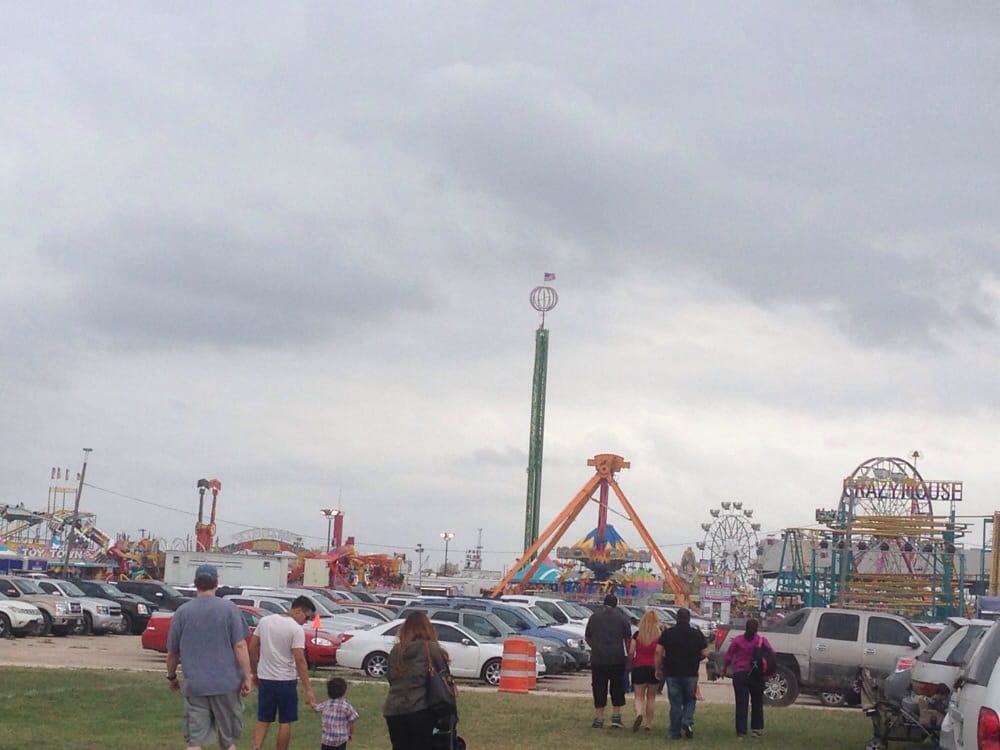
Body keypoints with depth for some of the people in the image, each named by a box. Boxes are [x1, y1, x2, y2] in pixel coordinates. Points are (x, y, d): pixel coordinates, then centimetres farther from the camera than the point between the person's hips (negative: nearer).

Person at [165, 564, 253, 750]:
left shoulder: (181, 613, 3)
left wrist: (171, 677, 23)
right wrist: (247, 677, -4)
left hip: (194, 686, 1)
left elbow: (172, 653, 8)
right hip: (226, 684, -1)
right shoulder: (229, 609, -3)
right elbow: (240, 646, -8)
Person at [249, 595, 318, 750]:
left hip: (264, 678, 5)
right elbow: (299, 660, -19)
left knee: (263, 719, 12)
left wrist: (255, 672, 19)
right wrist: (308, 689, -18)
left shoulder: (265, 621, 4)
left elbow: (252, 648, 8)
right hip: (285, 680, -5)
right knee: (285, 722, 7)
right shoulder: (296, 629, -14)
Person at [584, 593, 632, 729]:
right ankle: (616, 716, 6)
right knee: (617, 688, 9)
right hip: (617, 659, -1)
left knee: (599, 688, 5)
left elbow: (587, 637, 15)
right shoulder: (622, 618, 2)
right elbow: (628, 639, 1)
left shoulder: (594, 617, 8)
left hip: (597, 658, 1)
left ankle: (598, 718, 4)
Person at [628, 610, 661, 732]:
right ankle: (648, 723, 16)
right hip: (653, 668, 0)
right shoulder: (659, 636, -4)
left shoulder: (637, 635, -2)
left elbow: (631, 652, -4)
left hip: (639, 667, 0)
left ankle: (639, 713, -27)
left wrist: (631, 661, 15)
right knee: (651, 696, 14)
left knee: (639, 696, 3)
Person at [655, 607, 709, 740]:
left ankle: (675, 731, 7)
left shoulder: (667, 633, -1)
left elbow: (658, 652, -6)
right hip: (691, 673, 0)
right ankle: (687, 721, -8)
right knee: (690, 699, 15)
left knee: (675, 703, 6)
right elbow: (705, 653, -1)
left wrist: (658, 669, 3)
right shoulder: (697, 634, -1)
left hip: (672, 672, 0)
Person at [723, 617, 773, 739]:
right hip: (757, 674, 0)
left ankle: (741, 730, -1)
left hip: (740, 674, 0)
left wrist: (724, 668, 18)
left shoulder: (737, 640, -2)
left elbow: (728, 655, 2)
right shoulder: (762, 641, -4)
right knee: (757, 702, 14)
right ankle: (757, 728, 13)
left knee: (741, 703, 2)